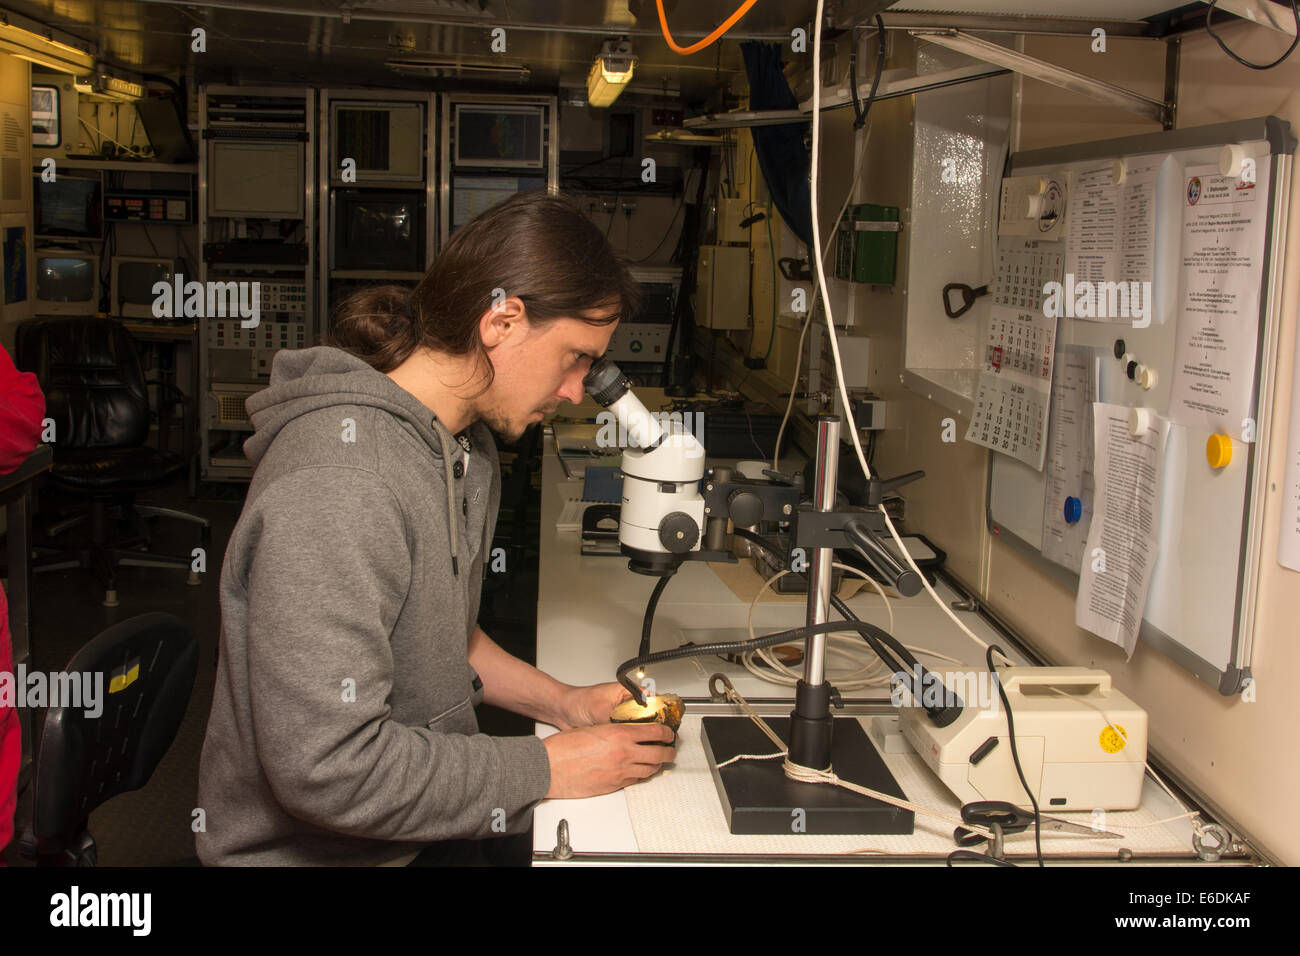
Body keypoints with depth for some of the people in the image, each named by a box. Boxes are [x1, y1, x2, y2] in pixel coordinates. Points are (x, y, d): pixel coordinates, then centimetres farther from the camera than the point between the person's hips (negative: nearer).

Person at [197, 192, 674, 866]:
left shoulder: (468, 447, 5)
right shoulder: (335, 485, -27)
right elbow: (326, 766, -28)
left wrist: (561, 703, 2)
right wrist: (547, 769, -20)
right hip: (310, 851, -8)